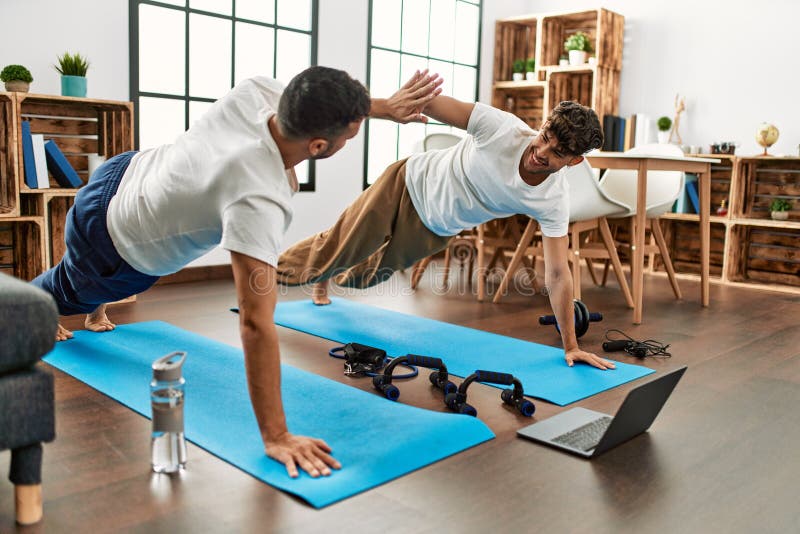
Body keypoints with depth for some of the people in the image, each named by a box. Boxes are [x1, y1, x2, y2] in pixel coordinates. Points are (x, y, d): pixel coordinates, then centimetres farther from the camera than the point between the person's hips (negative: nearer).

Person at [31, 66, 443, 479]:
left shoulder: (255, 93, -28)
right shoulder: (259, 202, -47)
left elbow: (318, 105, -3)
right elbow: (256, 323, -48)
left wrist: (385, 107, -7)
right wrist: (276, 437, -44)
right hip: (117, 253, -6)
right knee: (72, 289, 31)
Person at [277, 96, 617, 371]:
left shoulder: (553, 202, -25)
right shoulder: (503, 128, -32)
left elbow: (557, 274, -21)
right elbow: (435, 103, -26)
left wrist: (570, 345, -20)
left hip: (436, 229, 3)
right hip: (409, 185, -3)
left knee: (370, 274, 21)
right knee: (341, 246, 5)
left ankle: (325, 277, 56)